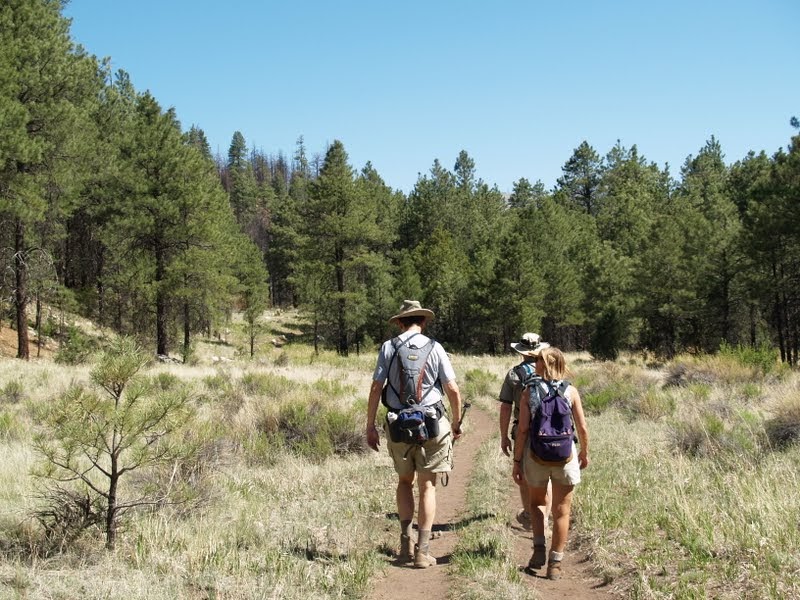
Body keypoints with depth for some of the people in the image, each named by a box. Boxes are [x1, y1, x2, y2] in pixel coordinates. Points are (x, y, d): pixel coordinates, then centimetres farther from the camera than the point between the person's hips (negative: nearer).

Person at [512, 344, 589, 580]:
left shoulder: (529, 392, -5)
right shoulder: (570, 391, -3)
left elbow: (522, 429, -8)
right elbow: (582, 427, -1)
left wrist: (517, 460, 0)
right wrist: (585, 453, 16)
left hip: (536, 455, 0)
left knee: (536, 503, 23)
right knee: (561, 511, 10)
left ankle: (539, 549, 10)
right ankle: (555, 563, 12)